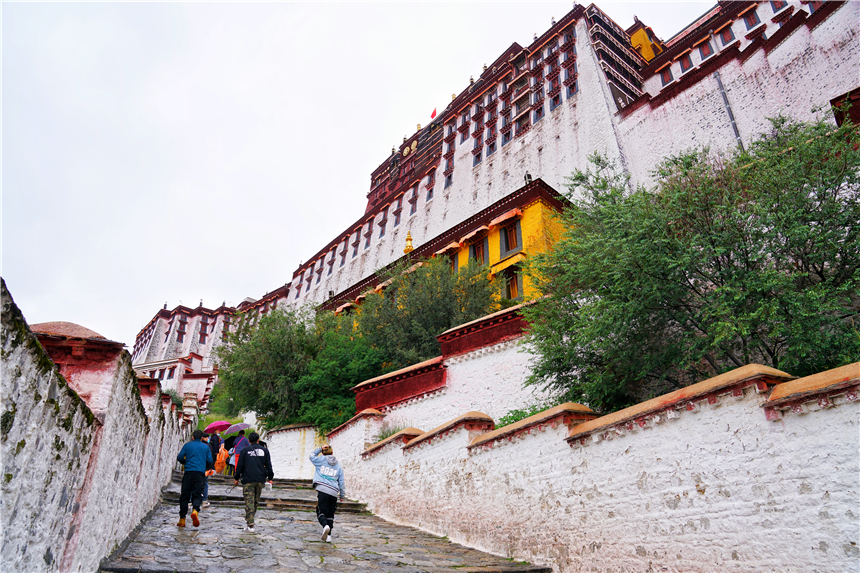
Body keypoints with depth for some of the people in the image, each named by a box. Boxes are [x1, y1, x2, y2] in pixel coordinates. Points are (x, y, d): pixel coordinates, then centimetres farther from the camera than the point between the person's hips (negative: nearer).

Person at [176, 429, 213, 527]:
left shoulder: (187, 445, 10)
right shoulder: (206, 447, 12)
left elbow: (179, 458, 5)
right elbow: (209, 461, 8)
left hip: (189, 472, 0)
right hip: (200, 473, 0)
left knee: (184, 496, 9)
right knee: (197, 495, 0)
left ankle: (182, 519, 9)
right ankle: (195, 510, -29)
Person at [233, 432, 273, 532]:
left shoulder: (245, 450, 1)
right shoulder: (264, 450, 7)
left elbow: (240, 465, 0)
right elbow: (269, 465, 7)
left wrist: (236, 478, 10)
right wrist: (270, 478, 15)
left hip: (248, 479, -2)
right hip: (260, 479, 2)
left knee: (249, 501, -4)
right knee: (256, 500, 17)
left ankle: (250, 525, -10)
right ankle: (249, 519, 30)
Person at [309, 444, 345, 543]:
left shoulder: (321, 460, 7)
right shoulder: (338, 465, 15)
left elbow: (312, 456, 27)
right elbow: (341, 482, 15)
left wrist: (320, 449, 27)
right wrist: (342, 495, 22)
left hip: (322, 490, -3)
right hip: (333, 492, 3)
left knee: (321, 511, -1)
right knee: (330, 514, 12)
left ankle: (325, 525, -29)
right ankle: (328, 535, 10)